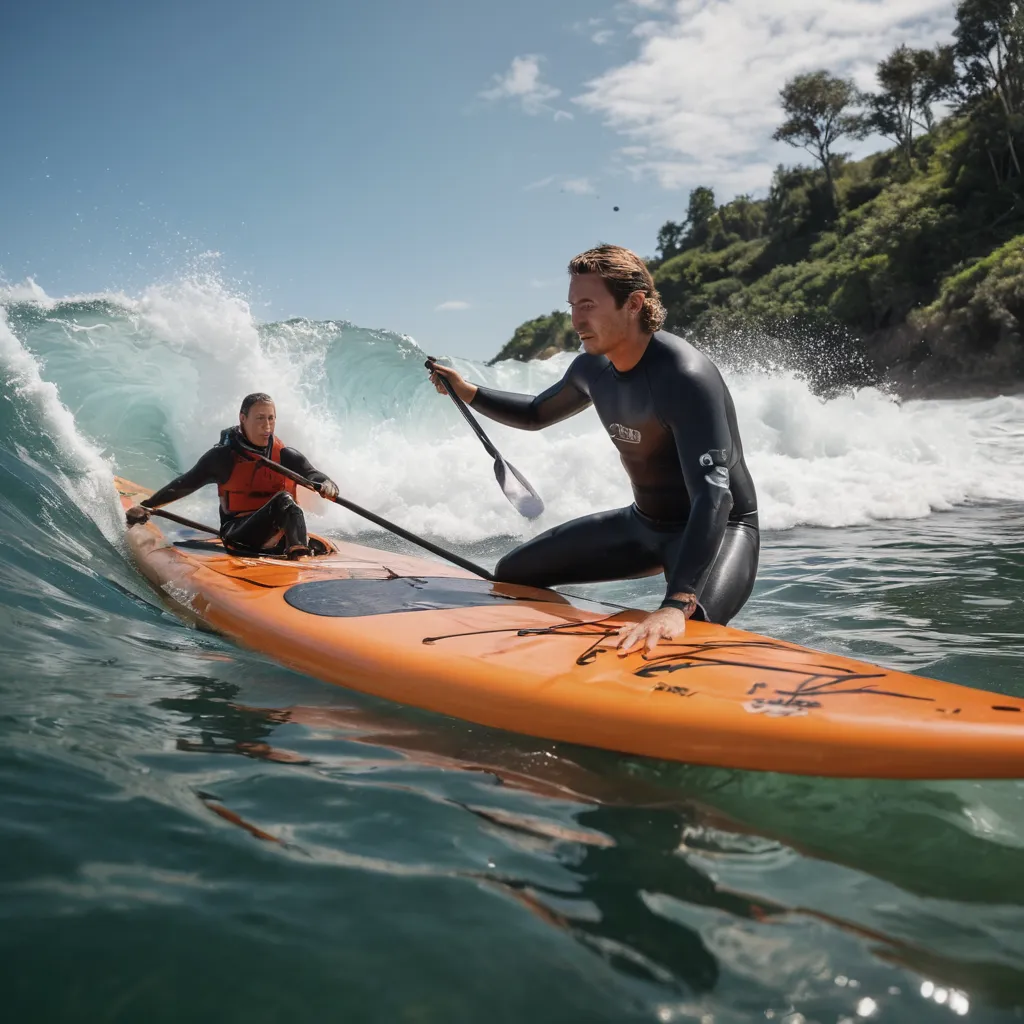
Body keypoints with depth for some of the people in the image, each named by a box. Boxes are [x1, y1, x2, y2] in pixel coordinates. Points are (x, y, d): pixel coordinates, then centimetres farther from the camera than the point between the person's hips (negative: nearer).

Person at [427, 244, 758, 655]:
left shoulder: (684, 376, -29)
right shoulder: (593, 367, -4)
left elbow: (714, 495, -39)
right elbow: (536, 414, 18)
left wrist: (677, 605, -51)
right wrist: (469, 393, 2)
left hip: (720, 530, -7)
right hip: (643, 523, 8)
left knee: (684, 636, -37)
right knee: (511, 575, 9)